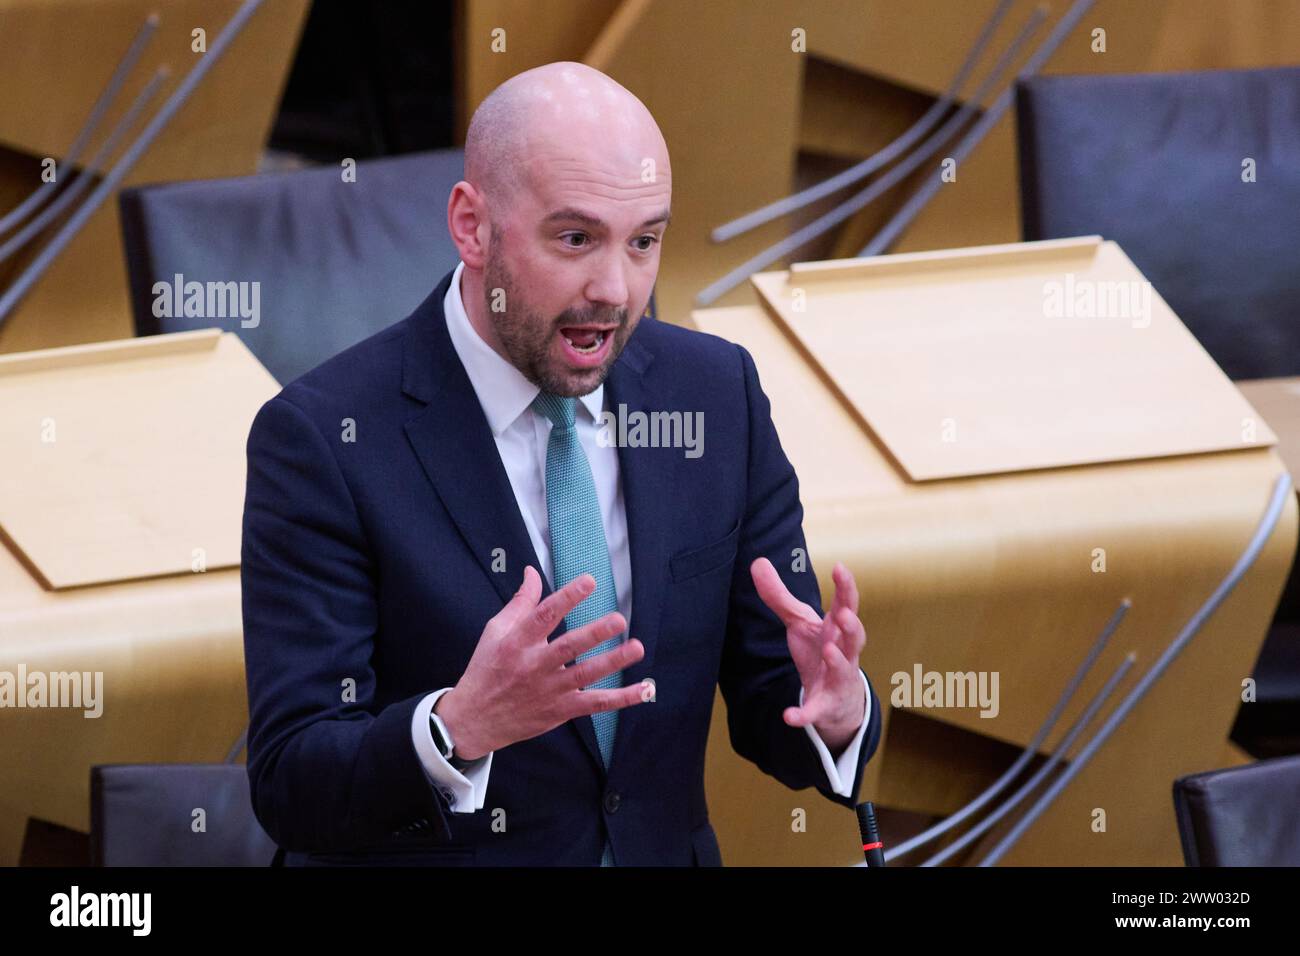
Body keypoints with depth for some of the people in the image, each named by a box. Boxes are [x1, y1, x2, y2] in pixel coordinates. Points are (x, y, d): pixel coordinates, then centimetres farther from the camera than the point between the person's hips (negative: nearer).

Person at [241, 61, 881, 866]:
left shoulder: (716, 393, -1)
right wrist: (460, 727, -33)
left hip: (664, 852, 3)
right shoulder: (324, 437, -13)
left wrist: (835, 707, -18)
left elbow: (768, 712, 3)